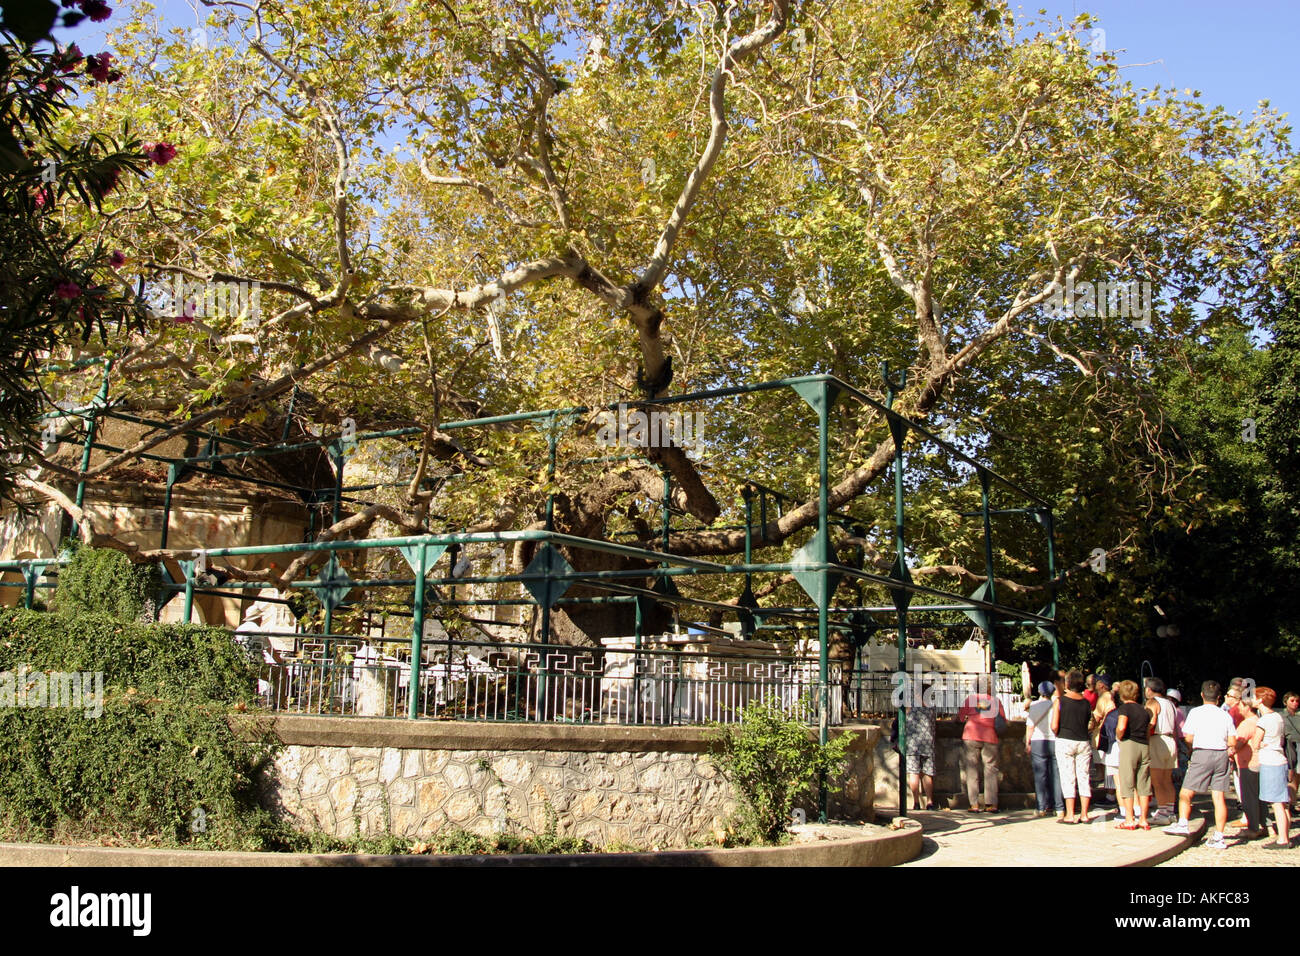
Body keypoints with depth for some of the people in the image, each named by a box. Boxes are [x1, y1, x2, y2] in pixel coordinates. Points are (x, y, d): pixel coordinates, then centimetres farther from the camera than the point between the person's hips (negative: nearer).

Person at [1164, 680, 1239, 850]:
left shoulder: (1196, 712, -1)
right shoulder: (1225, 715, 8)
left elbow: (1188, 737, -6)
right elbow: (1232, 741, 5)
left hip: (1202, 754, -4)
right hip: (1221, 754, 4)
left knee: (1186, 793, 2)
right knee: (1219, 796, 4)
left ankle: (1182, 823, -15)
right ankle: (1218, 837, 4)